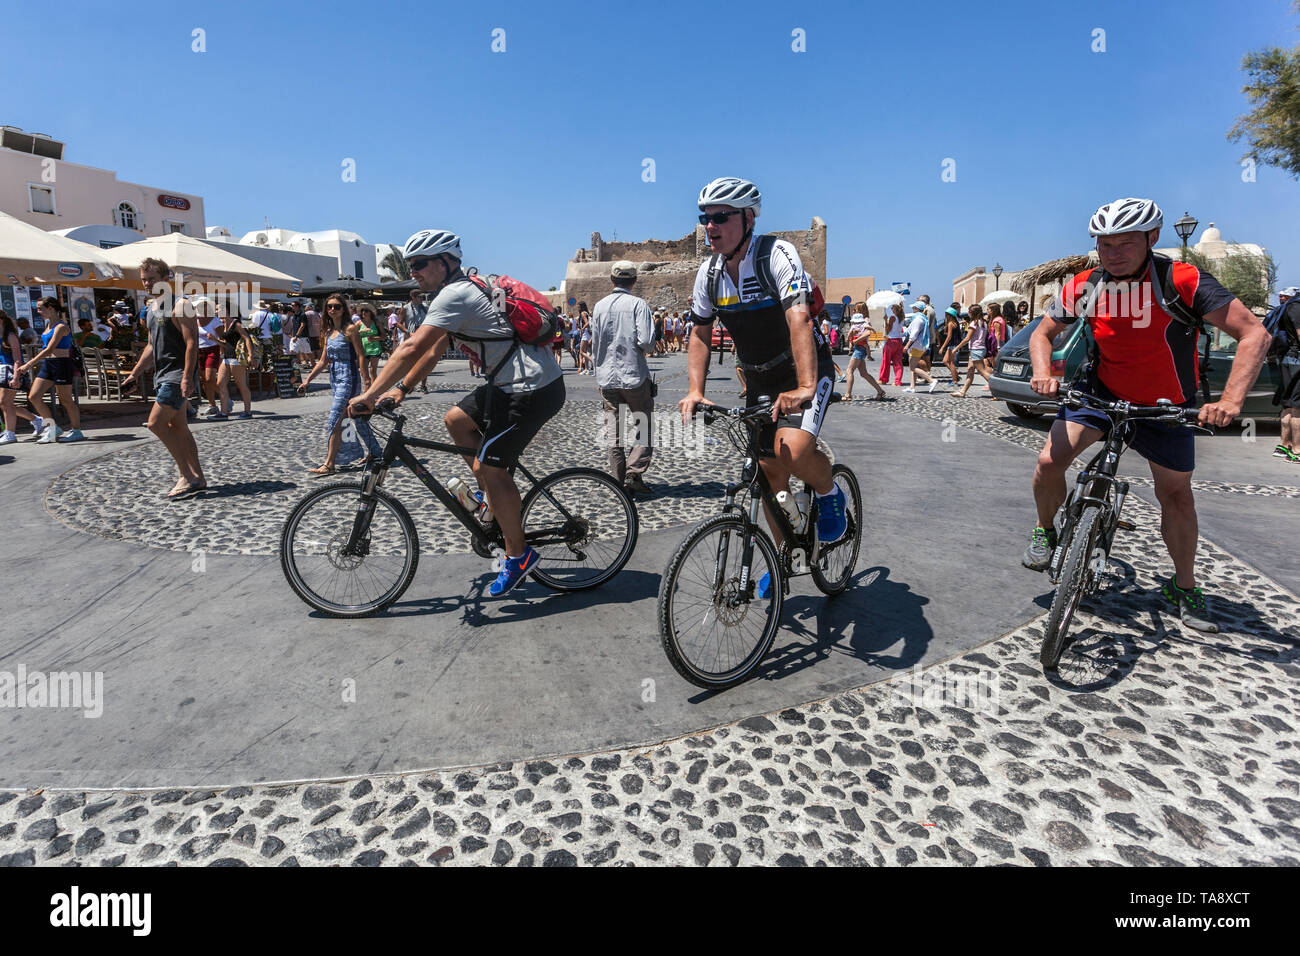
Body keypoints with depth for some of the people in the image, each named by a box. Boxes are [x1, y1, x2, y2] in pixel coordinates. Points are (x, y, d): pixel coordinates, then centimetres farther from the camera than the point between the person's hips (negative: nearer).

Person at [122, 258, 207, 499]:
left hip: (178, 374, -9)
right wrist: (134, 374, 22)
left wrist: (187, 377, -24)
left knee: (156, 423, -14)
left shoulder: (179, 305, -10)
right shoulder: (151, 307, 18)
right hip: (162, 375, 10)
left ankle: (188, 476, -7)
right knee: (178, 427, 9)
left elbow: (192, 343, -17)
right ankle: (197, 479, 14)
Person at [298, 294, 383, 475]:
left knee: (334, 422, -12)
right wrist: (307, 381, 13)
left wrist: (366, 382, -19)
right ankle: (375, 451, 28)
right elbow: (323, 361, 18)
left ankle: (329, 464, -10)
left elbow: (361, 356, -13)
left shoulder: (350, 329, -8)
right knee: (358, 418, 15)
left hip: (348, 379, -8)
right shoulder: (330, 332, 14)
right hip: (335, 379, 8)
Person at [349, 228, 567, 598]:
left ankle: (518, 556, 4)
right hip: (513, 382, 10)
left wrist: (368, 396, -18)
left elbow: (412, 348, -22)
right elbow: (433, 351, 22)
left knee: (488, 467, -8)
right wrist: (401, 389, 16)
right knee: (456, 420, 17)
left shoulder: (454, 295, -14)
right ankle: (497, 498, 24)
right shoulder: (465, 291, 18)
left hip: (534, 390, -10)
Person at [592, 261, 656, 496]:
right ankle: (633, 474, -7)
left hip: (606, 377, 4)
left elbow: (595, 344, 12)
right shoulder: (638, 304, -7)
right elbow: (646, 341, -16)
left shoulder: (600, 306, 7)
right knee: (644, 427, 6)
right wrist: (644, 350, 7)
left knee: (613, 431, 8)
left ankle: (620, 483, 9)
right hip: (634, 375, -4)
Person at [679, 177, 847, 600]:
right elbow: (700, 335, 4)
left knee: (792, 451, -30)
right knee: (769, 470, 7)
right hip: (759, 378, 6)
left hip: (805, 369, -6)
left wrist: (804, 388, -47)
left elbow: (799, 318, -35)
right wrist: (695, 391, -11)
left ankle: (830, 493, 4)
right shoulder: (708, 273, -2)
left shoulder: (777, 254, -21)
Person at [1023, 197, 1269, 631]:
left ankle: (1184, 587, 29)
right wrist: (1043, 373, -21)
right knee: (1049, 461, -20)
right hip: (1102, 391, 1)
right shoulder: (1083, 287, -14)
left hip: (1166, 405, -1)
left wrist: (1231, 400, -36)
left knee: (1176, 494, 9)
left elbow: (1254, 333, -23)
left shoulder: (1182, 281, -23)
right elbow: (1043, 332, 0)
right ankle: (1044, 532, 9)